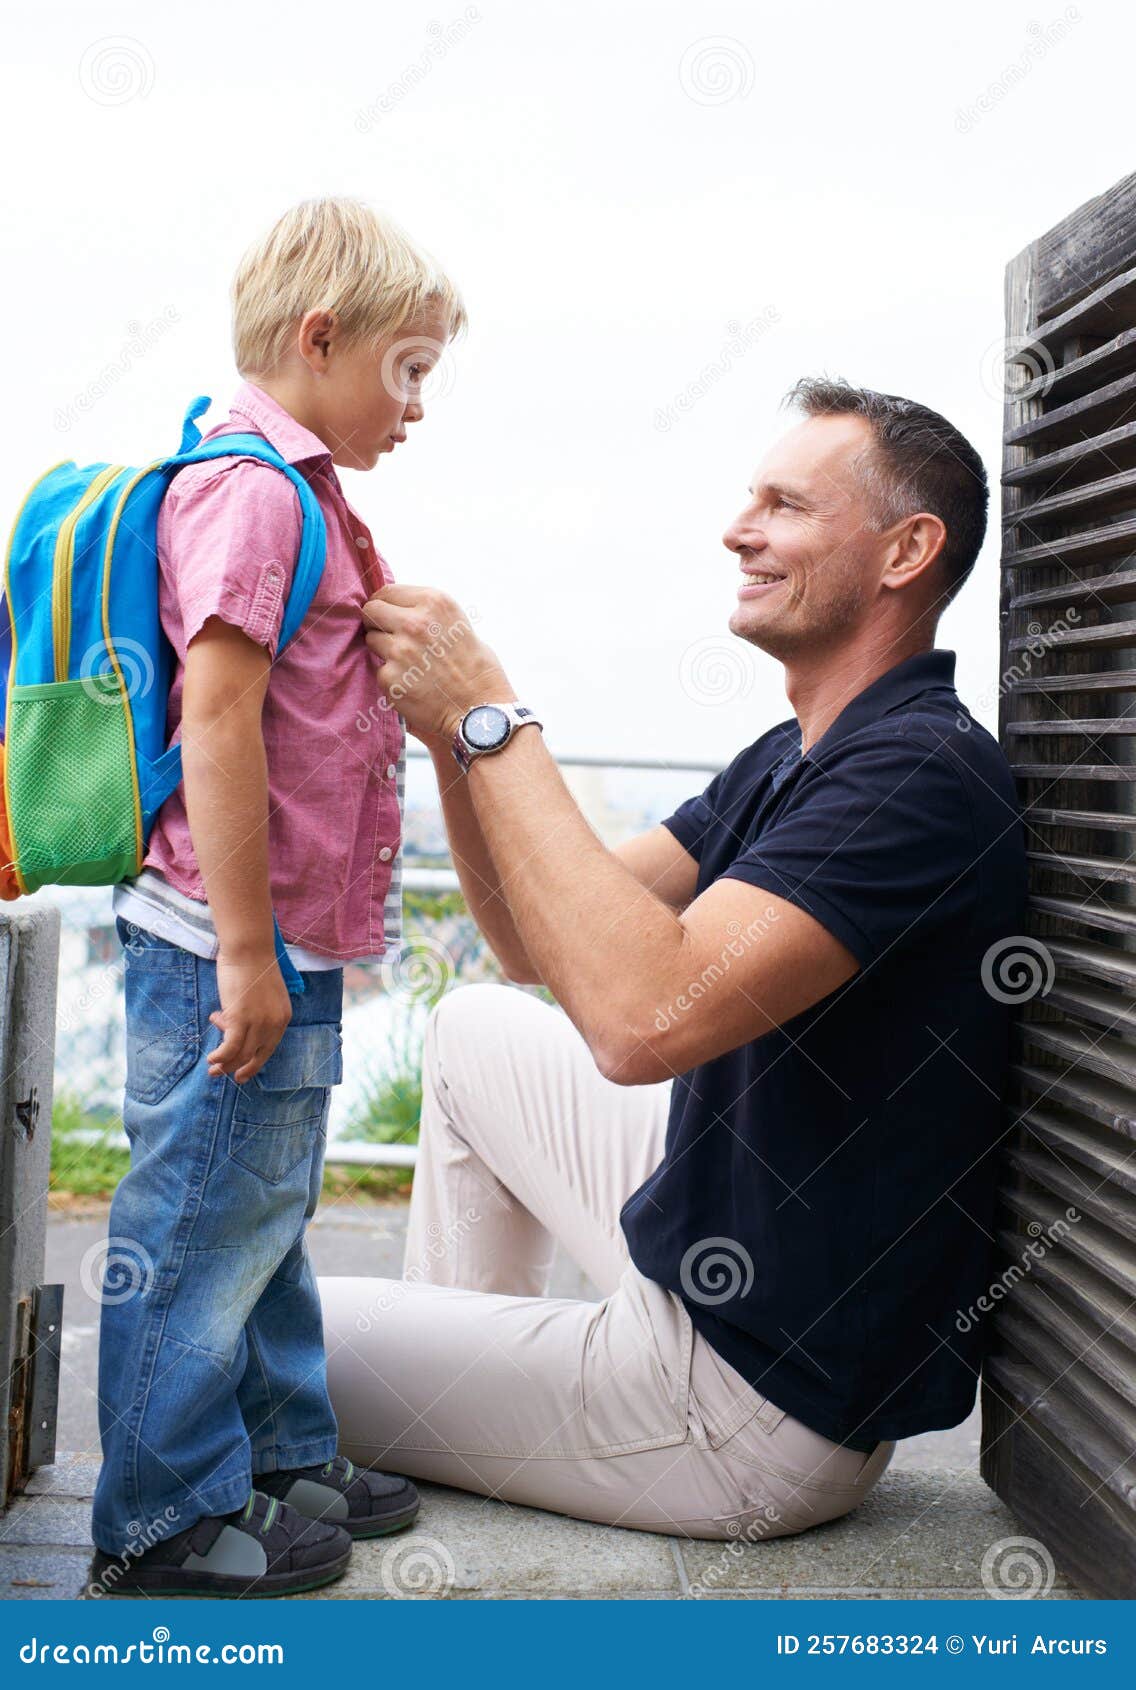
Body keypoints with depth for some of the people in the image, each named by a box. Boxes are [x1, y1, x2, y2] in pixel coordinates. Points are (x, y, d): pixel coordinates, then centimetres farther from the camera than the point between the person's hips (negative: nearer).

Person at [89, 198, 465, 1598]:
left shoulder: (294, 495, 17)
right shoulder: (252, 492, -16)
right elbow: (217, 723, -23)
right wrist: (246, 954, -23)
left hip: (280, 944, 11)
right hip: (228, 945, -11)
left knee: (264, 1213, 19)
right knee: (205, 1222, 1)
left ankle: (284, 1456, 34)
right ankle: (170, 1519, 14)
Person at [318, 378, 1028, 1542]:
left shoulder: (921, 777, -25)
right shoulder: (787, 763, 8)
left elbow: (644, 1013, -37)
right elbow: (537, 944, 7)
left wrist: (491, 719, -28)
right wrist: (449, 731, -8)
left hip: (766, 1402, -9)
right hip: (723, 1261, 10)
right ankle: (463, 1389, 31)